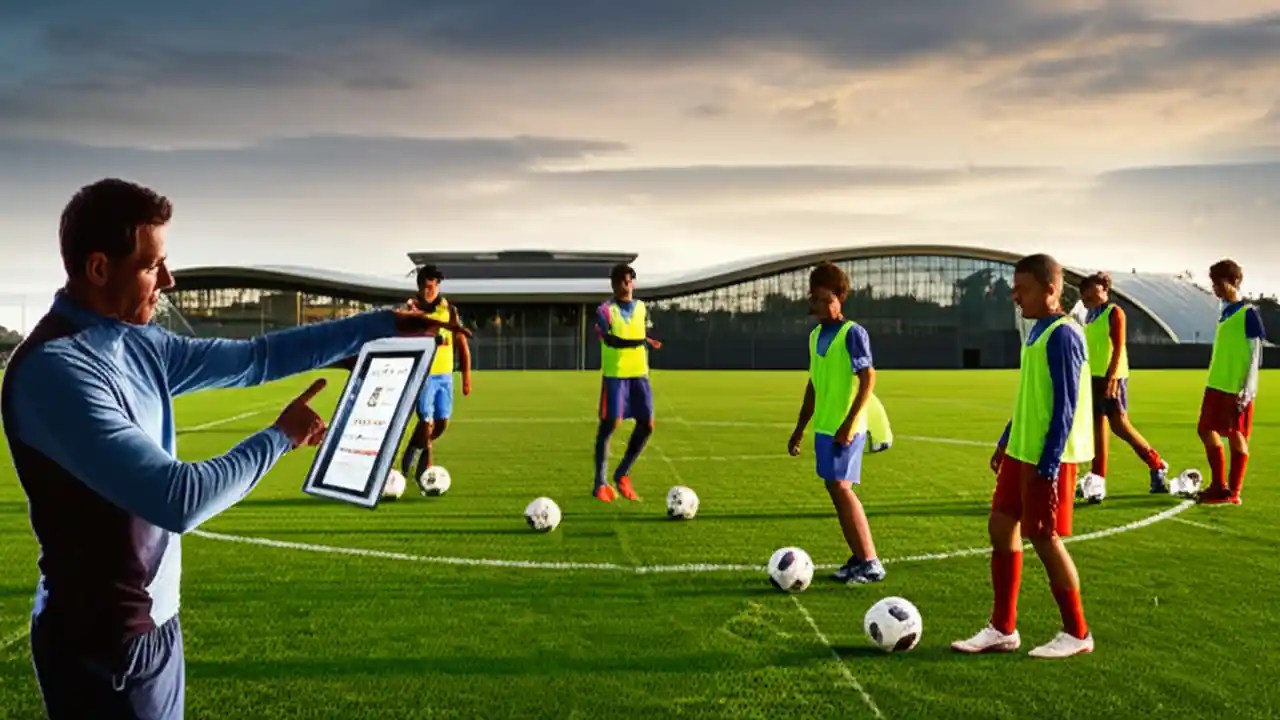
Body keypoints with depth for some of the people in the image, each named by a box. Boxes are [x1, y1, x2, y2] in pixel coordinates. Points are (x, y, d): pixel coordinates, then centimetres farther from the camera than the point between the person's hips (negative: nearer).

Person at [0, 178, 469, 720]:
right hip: (106, 643, -9)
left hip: (152, 623, 9)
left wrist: (383, 324, 13)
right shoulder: (56, 368, -24)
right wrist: (281, 436, -15)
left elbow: (256, 358, 13)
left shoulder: (136, 344, 3)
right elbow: (179, 499, -30)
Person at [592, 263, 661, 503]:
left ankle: (622, 475, 17)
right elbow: (611, 340, -22)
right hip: (615, 374, -5)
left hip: (639, 373, 6)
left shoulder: (641, 308, 11)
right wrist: (643, 340, -29)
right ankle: (600, 484, 4)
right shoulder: (605, 310, -8)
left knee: (646, 424, 0)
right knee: (609, 424, -6)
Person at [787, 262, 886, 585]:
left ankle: (871, 563, -9)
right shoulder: (815, 335, 12)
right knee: (837, 489, 9)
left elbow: (868, 378, -16)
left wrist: (849, 423, -21)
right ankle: (858, 558, 16)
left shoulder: (853, 333, -11)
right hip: (824, 426, 8)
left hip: (846, 427, -8)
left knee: (840, 487, -13)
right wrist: (800, 427, 19)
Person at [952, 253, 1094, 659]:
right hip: (1021, 451, 10)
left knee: (1044, 538, -2)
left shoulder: (1062, 335, -16)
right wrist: (1006, 442, 21)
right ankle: (1003, 630, 19)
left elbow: (1065, 406, -19)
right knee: (1001, 528, 11)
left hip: (1048, 457, -9)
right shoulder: (1037, 331, 12)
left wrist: (1047, 466, -21)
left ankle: (1077, 634, 14)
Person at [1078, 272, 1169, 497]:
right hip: (1093, 376, 8)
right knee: (1098, 424, 6)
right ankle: (1098, 477, 9)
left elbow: (1118, 348, -15)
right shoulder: (1090, 315, 14)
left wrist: (1111, 378, -22)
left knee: (1119, 425, -6)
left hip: (1112, 377, -8)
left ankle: (1157, 465, 9)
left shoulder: (1114, 312, -8)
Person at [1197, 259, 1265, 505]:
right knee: (1207, 431, 10)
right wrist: (1214, 381, 18)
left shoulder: (1248, 313, -10)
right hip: (1216, 385, 8)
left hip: (1237, 389, -8)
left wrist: (1247, 390, -16)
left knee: (1237, 436, -1)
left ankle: (1233, 492, 6)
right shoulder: (1225, 312, 12)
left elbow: (1255, 355, -12)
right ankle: (1219, 486, 21)